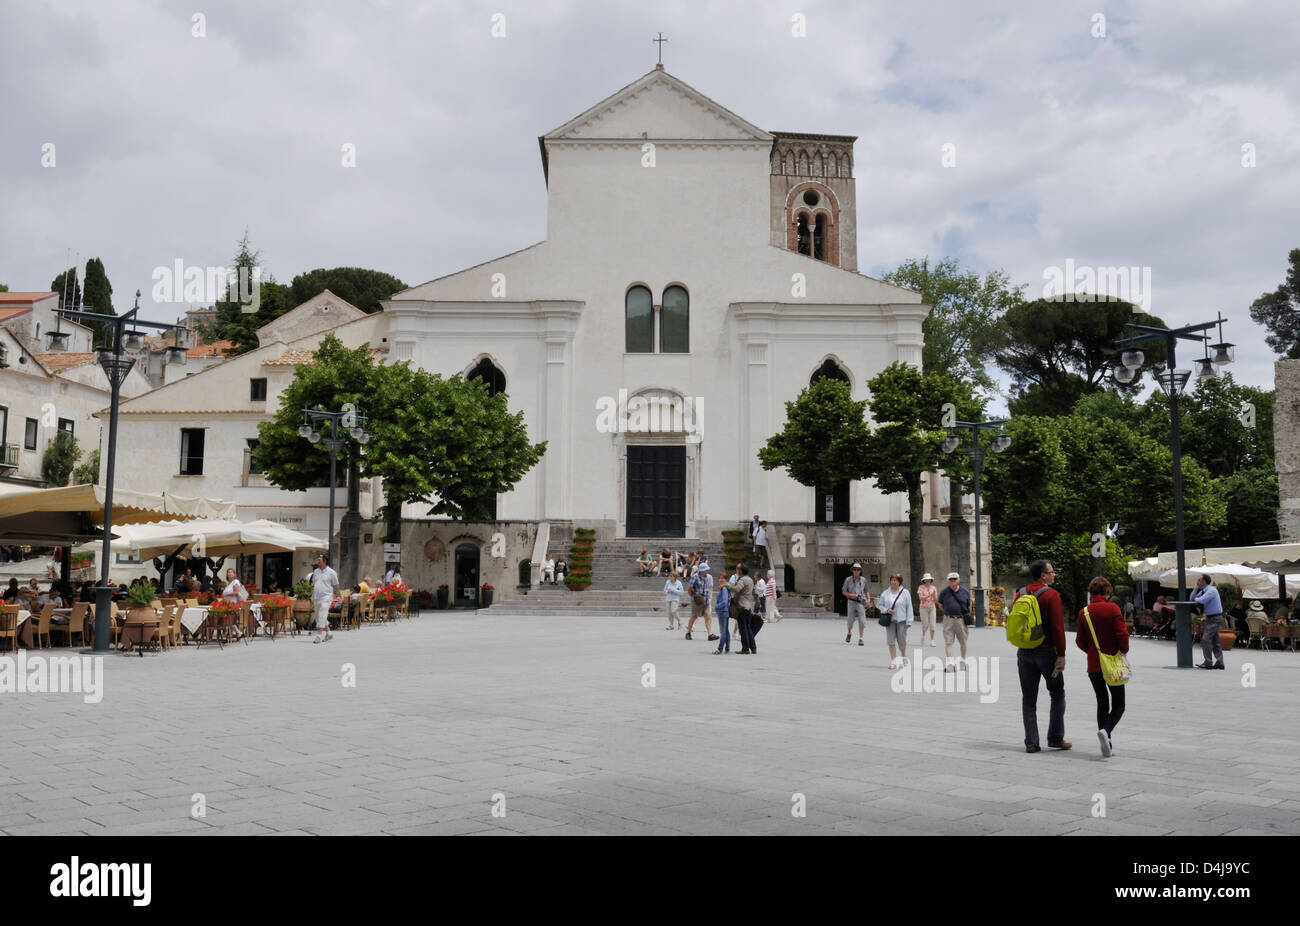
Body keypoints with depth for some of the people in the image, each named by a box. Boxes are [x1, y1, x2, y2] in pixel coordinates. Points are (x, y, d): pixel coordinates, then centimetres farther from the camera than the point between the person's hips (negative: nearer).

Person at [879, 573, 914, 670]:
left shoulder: (905, 593, 2)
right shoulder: (885, 593, 9)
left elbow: (909, 607, -1)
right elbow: (880, 605, 13)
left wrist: (909, 621, -6)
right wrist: (887, 610, -8)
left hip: (901, 620, -2)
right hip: (890, 620, 2)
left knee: (902, 640, 3)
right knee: (891, 640, 0)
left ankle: (903, 658, 25)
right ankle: (892, 660, 7)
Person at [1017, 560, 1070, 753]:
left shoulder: (1020, 594, 7)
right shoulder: (1051, 595, -11)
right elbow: (1057, 627, -15)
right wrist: (1061, 654, -13)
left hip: (1024, 652, 5)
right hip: (1046, 651, -5)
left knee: (1028, 699, 8)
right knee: (1057, 694, 12)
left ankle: (1031, 743, 7)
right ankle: (1055, 738, 13)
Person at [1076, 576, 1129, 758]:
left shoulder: (1083, 612, 0)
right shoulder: (1112, 608, -10)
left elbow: (1080, 641, 3)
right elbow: (1122, 634, -14)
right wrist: (1123, 651, 4)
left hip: (1093, 665, 3)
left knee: (1102, 703, 15)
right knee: (1118, 705, 7)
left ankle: (1107, 746, 12)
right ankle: (1105, 730, -21)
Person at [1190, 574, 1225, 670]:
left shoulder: (1211, 590, -17)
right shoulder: (1203, 591, 11)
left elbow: (1202, 600, -31)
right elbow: (1192, 599, 13)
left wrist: (1196, 598, -8)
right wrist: (1197, 588, 3)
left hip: (1215, 618, -10)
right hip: (1211, 618, 10)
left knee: (1206, 639, -12)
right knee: (1214, 641, 10)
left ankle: (1208, 663, -9)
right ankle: (1219, 663, 12)